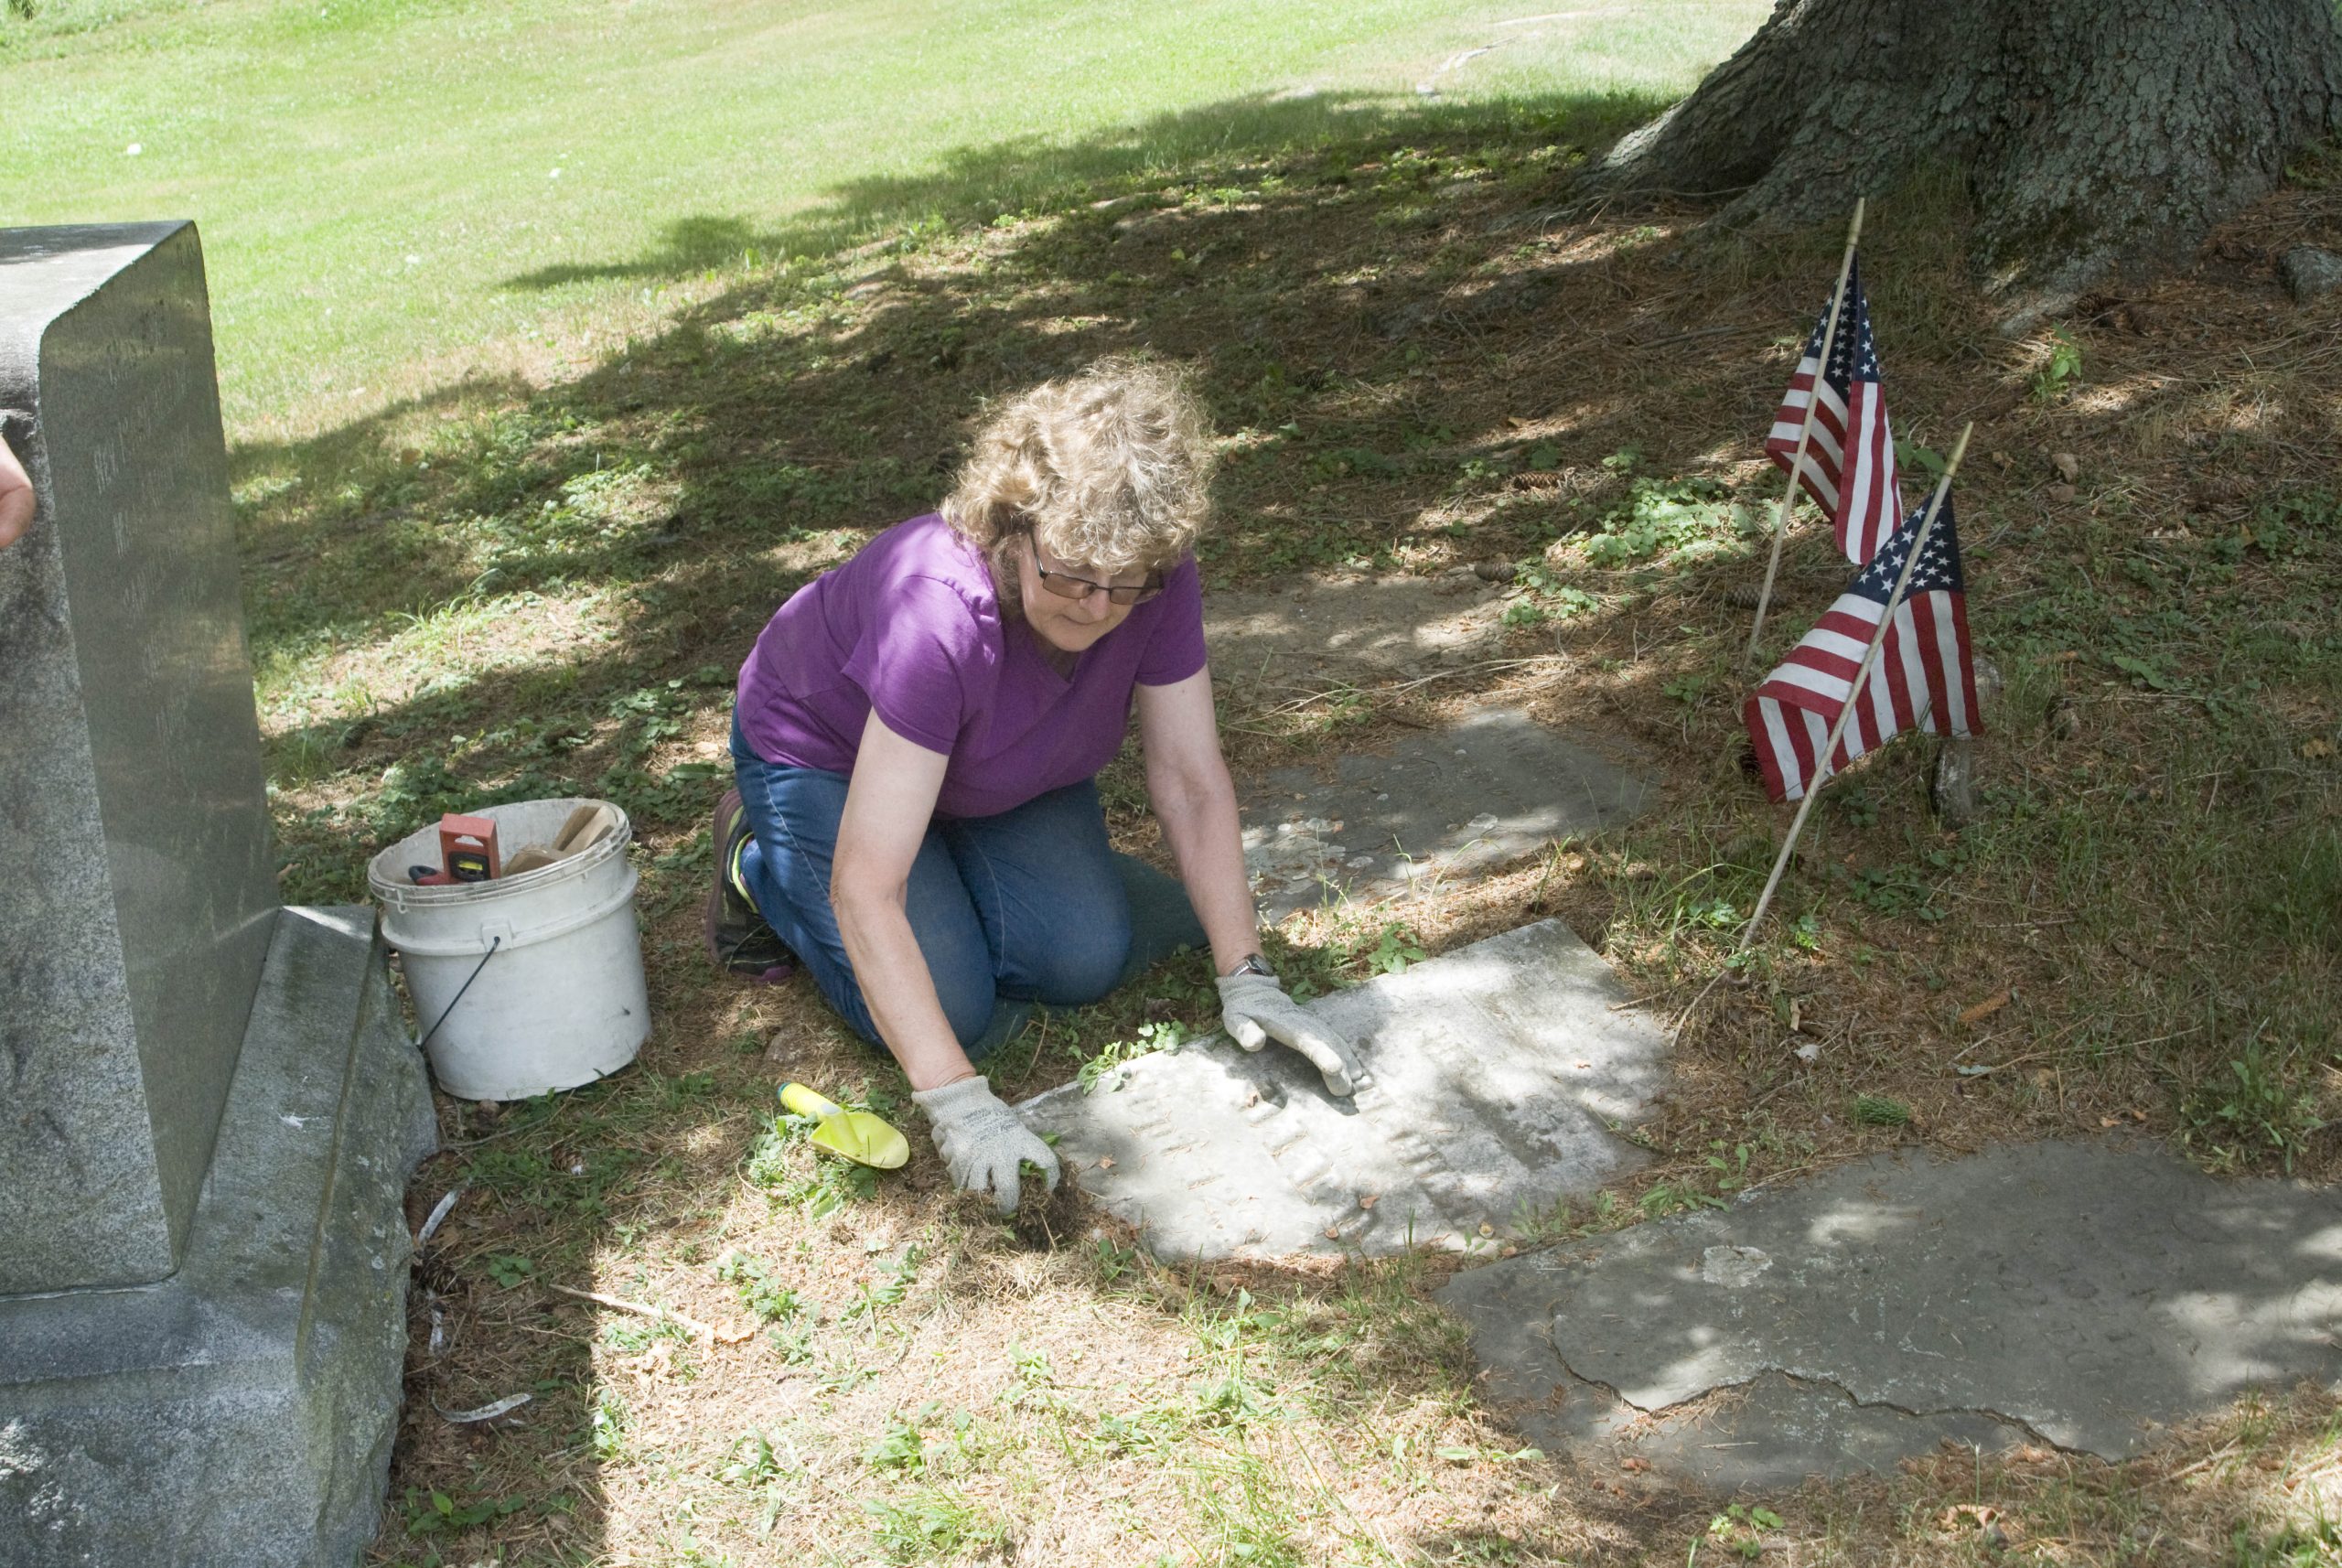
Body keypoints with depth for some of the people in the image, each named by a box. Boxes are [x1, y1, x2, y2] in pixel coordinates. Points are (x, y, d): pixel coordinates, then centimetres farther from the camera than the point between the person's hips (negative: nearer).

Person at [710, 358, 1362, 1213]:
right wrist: (958, 1103, -48)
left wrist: (1246, 976, -26)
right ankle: (759, 858, 8)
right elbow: (864, 891, -43)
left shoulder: (1155, 580, -28)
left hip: (1003, 770, 5)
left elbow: (1192, 781, -19)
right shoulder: (940, 613, -43)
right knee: (952, 1008, -16)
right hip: (828, 753, -5)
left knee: (1087, 958, -14)